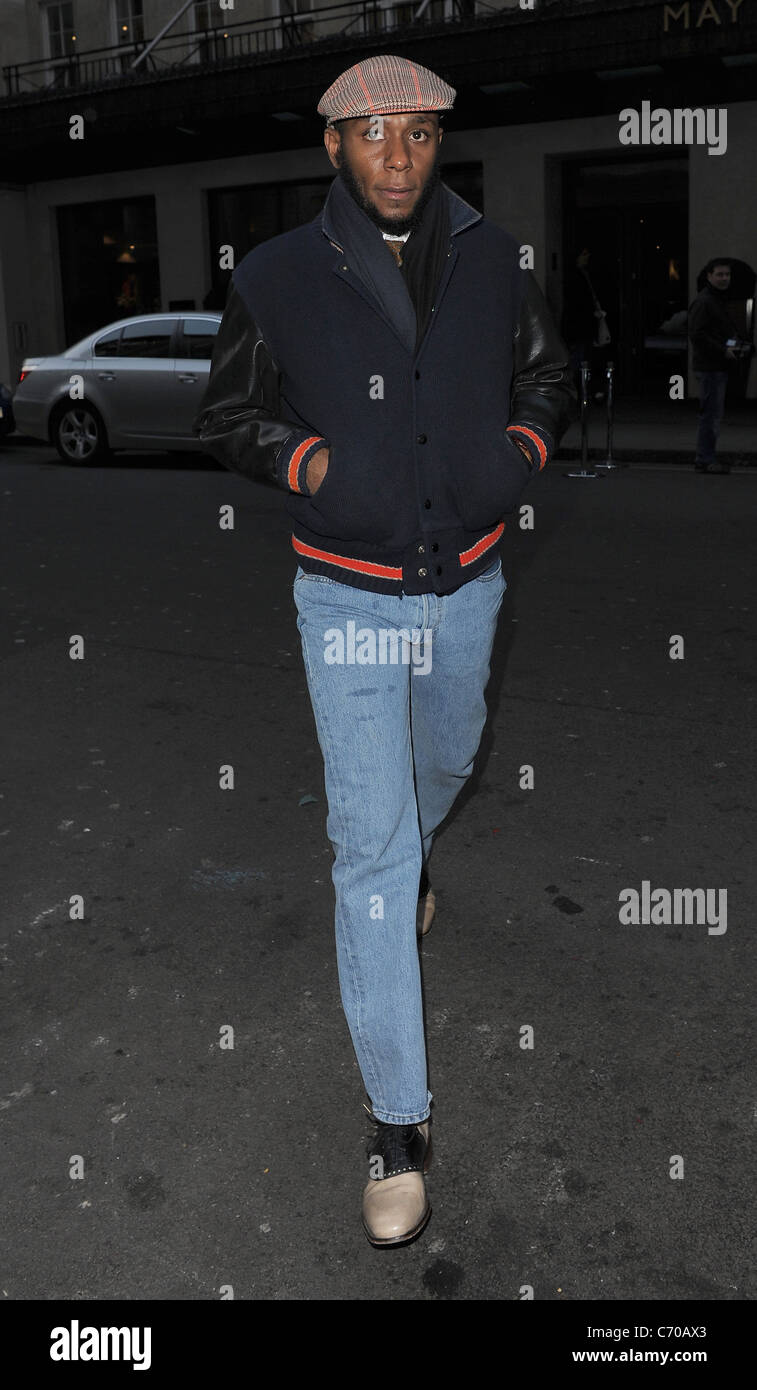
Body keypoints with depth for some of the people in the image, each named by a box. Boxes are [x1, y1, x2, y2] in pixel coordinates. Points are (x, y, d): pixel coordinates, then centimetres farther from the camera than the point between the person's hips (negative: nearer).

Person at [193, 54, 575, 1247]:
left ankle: (411, 855, 65)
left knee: (446, 758, 27)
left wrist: (524, 447, -6)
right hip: (349, 598, -3)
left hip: (468, 585, 4)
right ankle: (399, 1119, 7)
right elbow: (227, 418, 3)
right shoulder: (278, 277, -7)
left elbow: (550, 376, 14)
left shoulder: (491, 260, 0)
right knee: (372, 854, -4)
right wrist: (311, 462, -15)